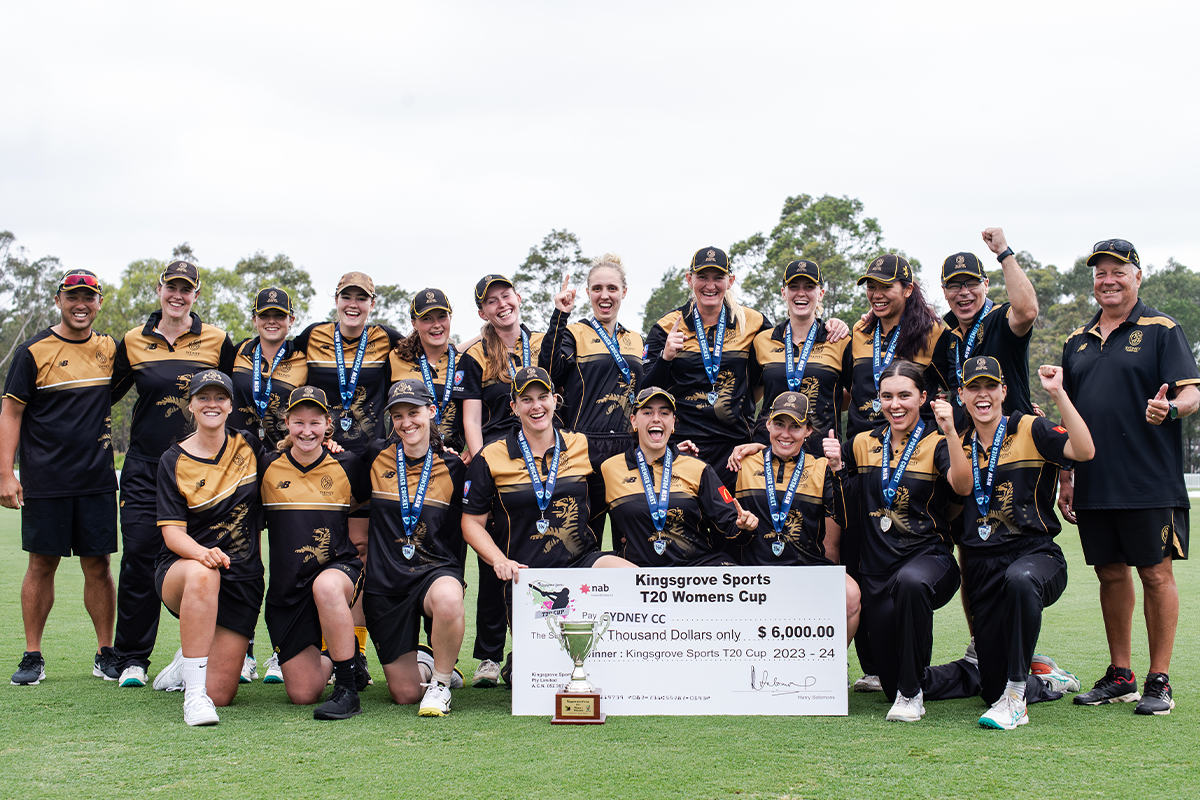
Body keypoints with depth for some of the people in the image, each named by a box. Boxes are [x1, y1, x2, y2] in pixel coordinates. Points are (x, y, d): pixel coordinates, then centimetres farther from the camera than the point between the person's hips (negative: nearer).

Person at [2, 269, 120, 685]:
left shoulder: (109, 349, 9)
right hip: (45, 481, -3)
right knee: (42, 565, 3)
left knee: (98, 565, 6)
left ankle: (106, 655, 14)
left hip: (97, 480, 3)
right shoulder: (34, 351, -2)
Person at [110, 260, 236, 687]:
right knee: (139, 558, -2)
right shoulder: (134, 342, 7)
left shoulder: (216, 341, 5)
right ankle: (132, 660, 8)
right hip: (145, 466, 1)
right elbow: (107, 393, 18)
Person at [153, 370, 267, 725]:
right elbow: (172, 532, -9)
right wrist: (202, 553, -32)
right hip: (181, 570, -2)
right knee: (202, 573, -42)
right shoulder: (174, 461, -1)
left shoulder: (249, 447, 7)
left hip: (242, 577, 2)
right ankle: (194, 692, -35)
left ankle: (192, 655, 30)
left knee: (221, 695, -7)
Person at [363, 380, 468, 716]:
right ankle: (423, 661, 41)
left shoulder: (452, 466, 0)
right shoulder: (376, 457, 4)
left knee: (446, 598, -42)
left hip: (436, 570, -2)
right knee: (405, 694, 3)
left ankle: (440, 682, -16)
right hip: (385, 581, 2)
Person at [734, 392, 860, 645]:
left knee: (850, 595, -28)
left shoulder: (821, 468, 11)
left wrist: (836, 469, -9)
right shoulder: (746, 464, 13)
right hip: (757, 566, -1)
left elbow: (843, 518, -1)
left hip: (810, 566, 1)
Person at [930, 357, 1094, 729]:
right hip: (982, 565, 4)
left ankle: (1016, 698, -32)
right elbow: (963, 486, -8)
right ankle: (1050, 680, 36)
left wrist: (1058, 393, -20)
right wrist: (949, 431, -18)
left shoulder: (1031, 430, 2)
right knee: (992, 690, 1)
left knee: (1020, 580, -44)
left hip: (1036, 553, -4)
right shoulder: (960, 445, 14)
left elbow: (1084, 450, -16)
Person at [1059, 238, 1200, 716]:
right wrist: (1064, 476, 15)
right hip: (1094, 483, 5)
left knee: (1155, 573, -1)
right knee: (1111, 573, 10)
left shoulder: (1162, 330, 1)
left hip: (1150, 481, -5)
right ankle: (1120, 676, 20)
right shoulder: (1078, 341, 16)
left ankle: (1159, 681, 7)